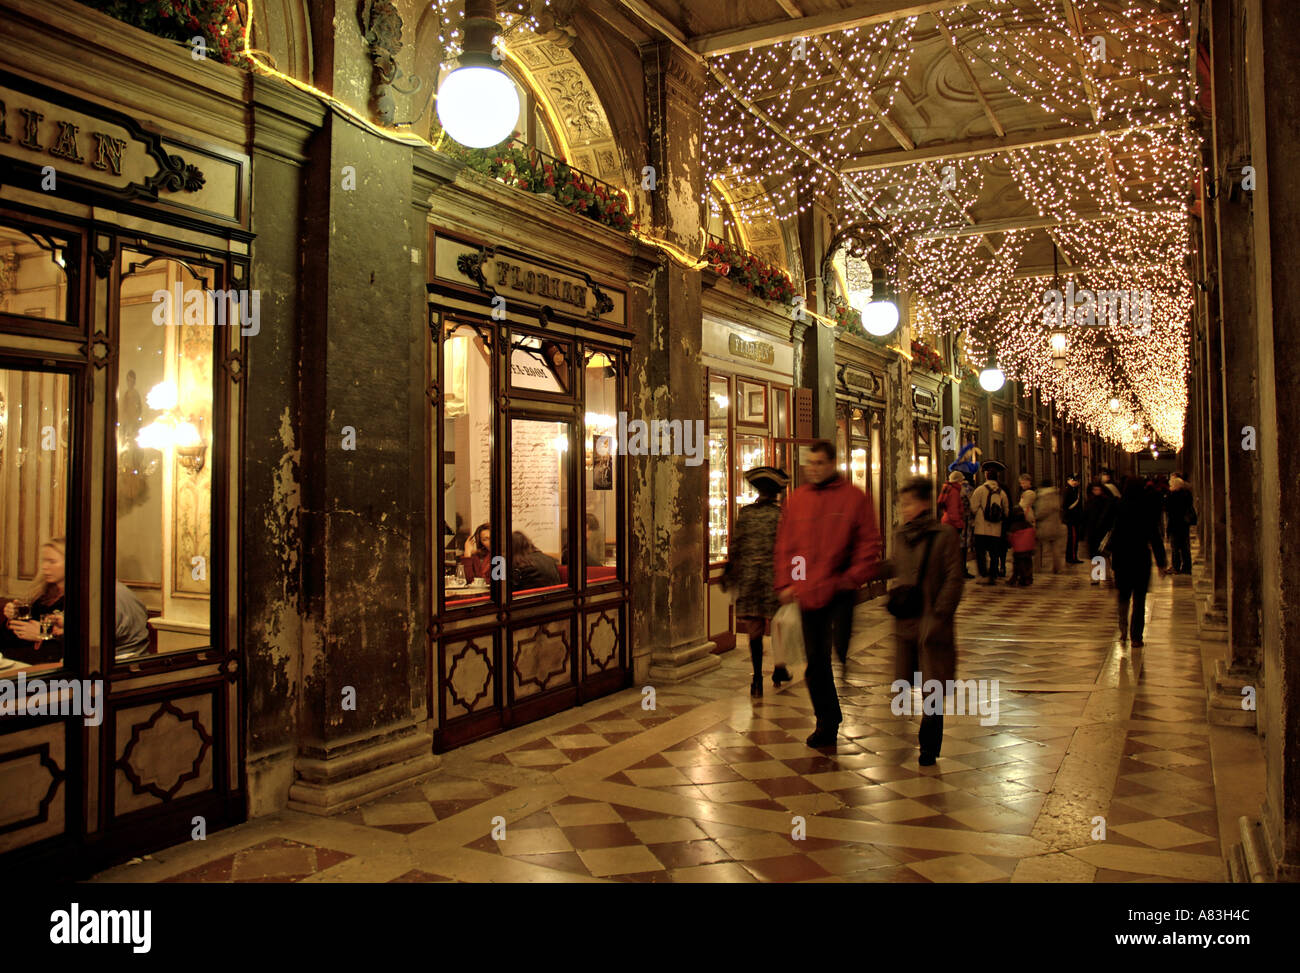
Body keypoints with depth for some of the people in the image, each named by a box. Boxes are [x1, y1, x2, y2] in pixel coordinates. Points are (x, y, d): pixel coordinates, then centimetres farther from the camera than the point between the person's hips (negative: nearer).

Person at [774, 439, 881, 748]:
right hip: (808, 594, 4)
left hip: (841, 592, -4)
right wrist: (785, 583, 2)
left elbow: (869, 543, -3)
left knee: (845, 650, -9)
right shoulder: (796, 500, 8)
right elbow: (785, 545, 11)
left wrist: (853, 578, -13)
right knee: (816, 662, 11)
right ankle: (826, 722, 26)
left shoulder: (854, 497, -3)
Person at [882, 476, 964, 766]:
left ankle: (929, 747, 13)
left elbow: (954, 579, -10)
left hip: (932, 624, -5)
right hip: (905, 623, 5)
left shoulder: (945, 535, -8)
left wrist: (938, 616, -15)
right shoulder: (901, 535, 9)